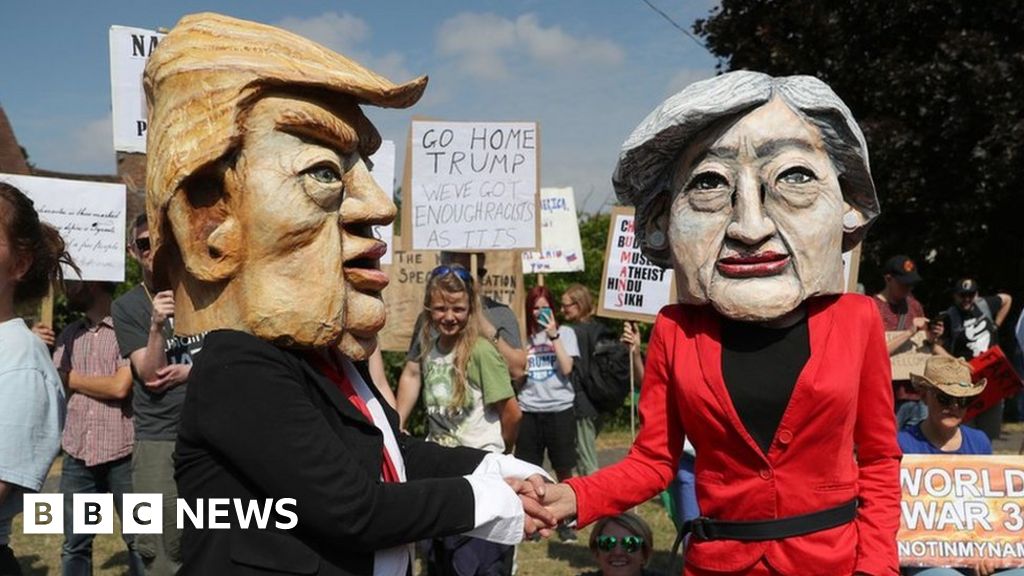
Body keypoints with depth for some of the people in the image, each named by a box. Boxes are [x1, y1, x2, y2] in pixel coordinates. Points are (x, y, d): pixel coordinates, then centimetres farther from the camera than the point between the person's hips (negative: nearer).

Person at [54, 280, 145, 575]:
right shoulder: (69, 335, 12)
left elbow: (120, 386, -16)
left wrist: (72, 378, -3)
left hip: (122, 454, -5)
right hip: (77, 454, 5)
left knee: (139, 540, 7)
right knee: (74, 544, 13)